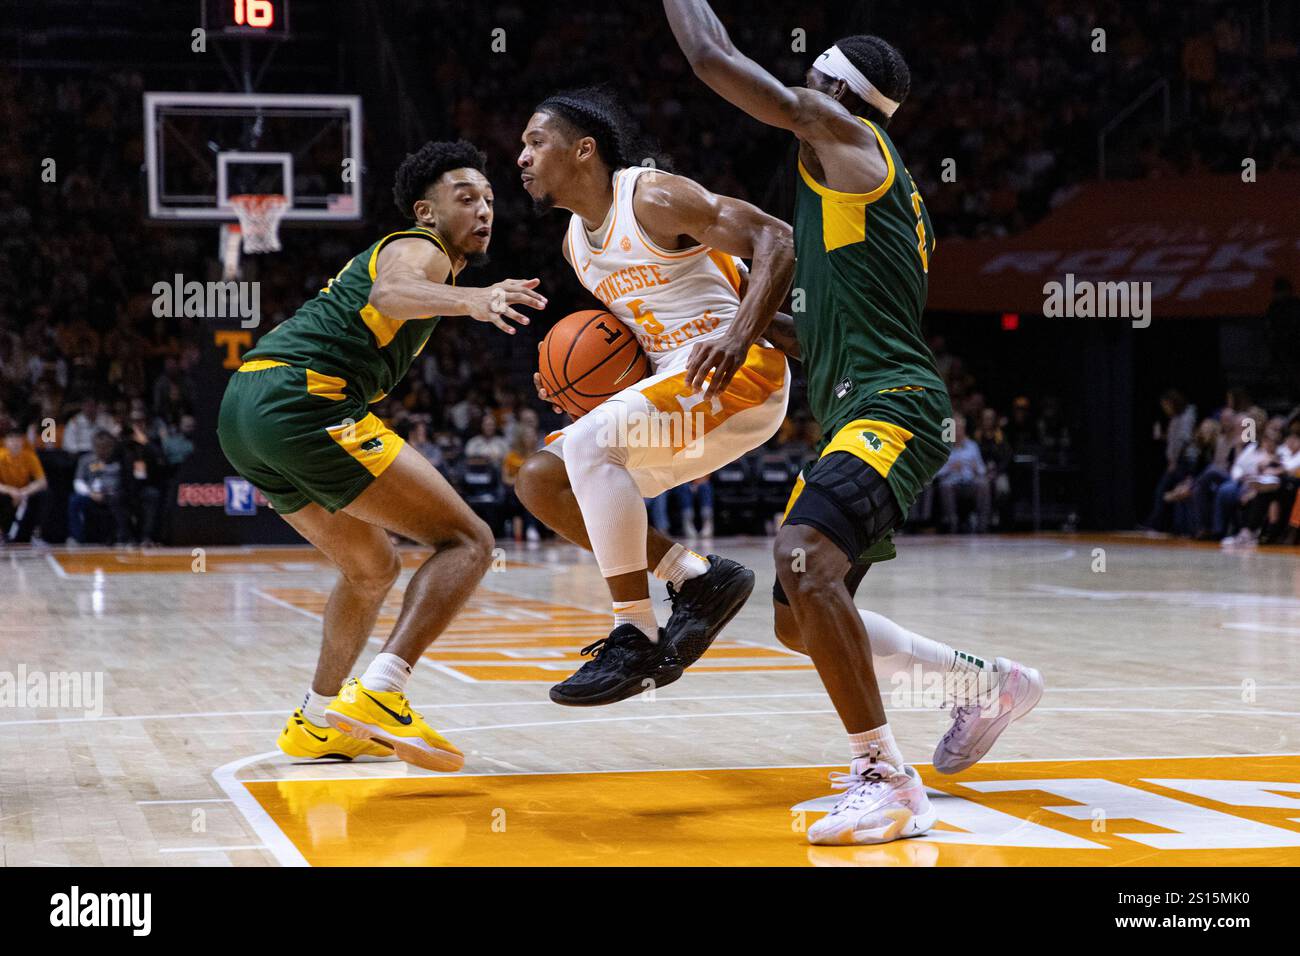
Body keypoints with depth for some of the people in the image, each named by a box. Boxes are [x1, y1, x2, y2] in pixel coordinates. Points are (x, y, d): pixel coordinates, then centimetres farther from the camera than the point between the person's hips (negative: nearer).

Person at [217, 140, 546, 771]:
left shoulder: (399, 253, 31)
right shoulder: (420, 249, 1)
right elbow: (391, 293, -24)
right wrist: (471, 301, -43)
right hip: (301, 400, -10)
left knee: (372, 569, 27)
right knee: (467, 541, -11)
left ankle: (317, 725, 31)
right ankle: (378, 697, -27)